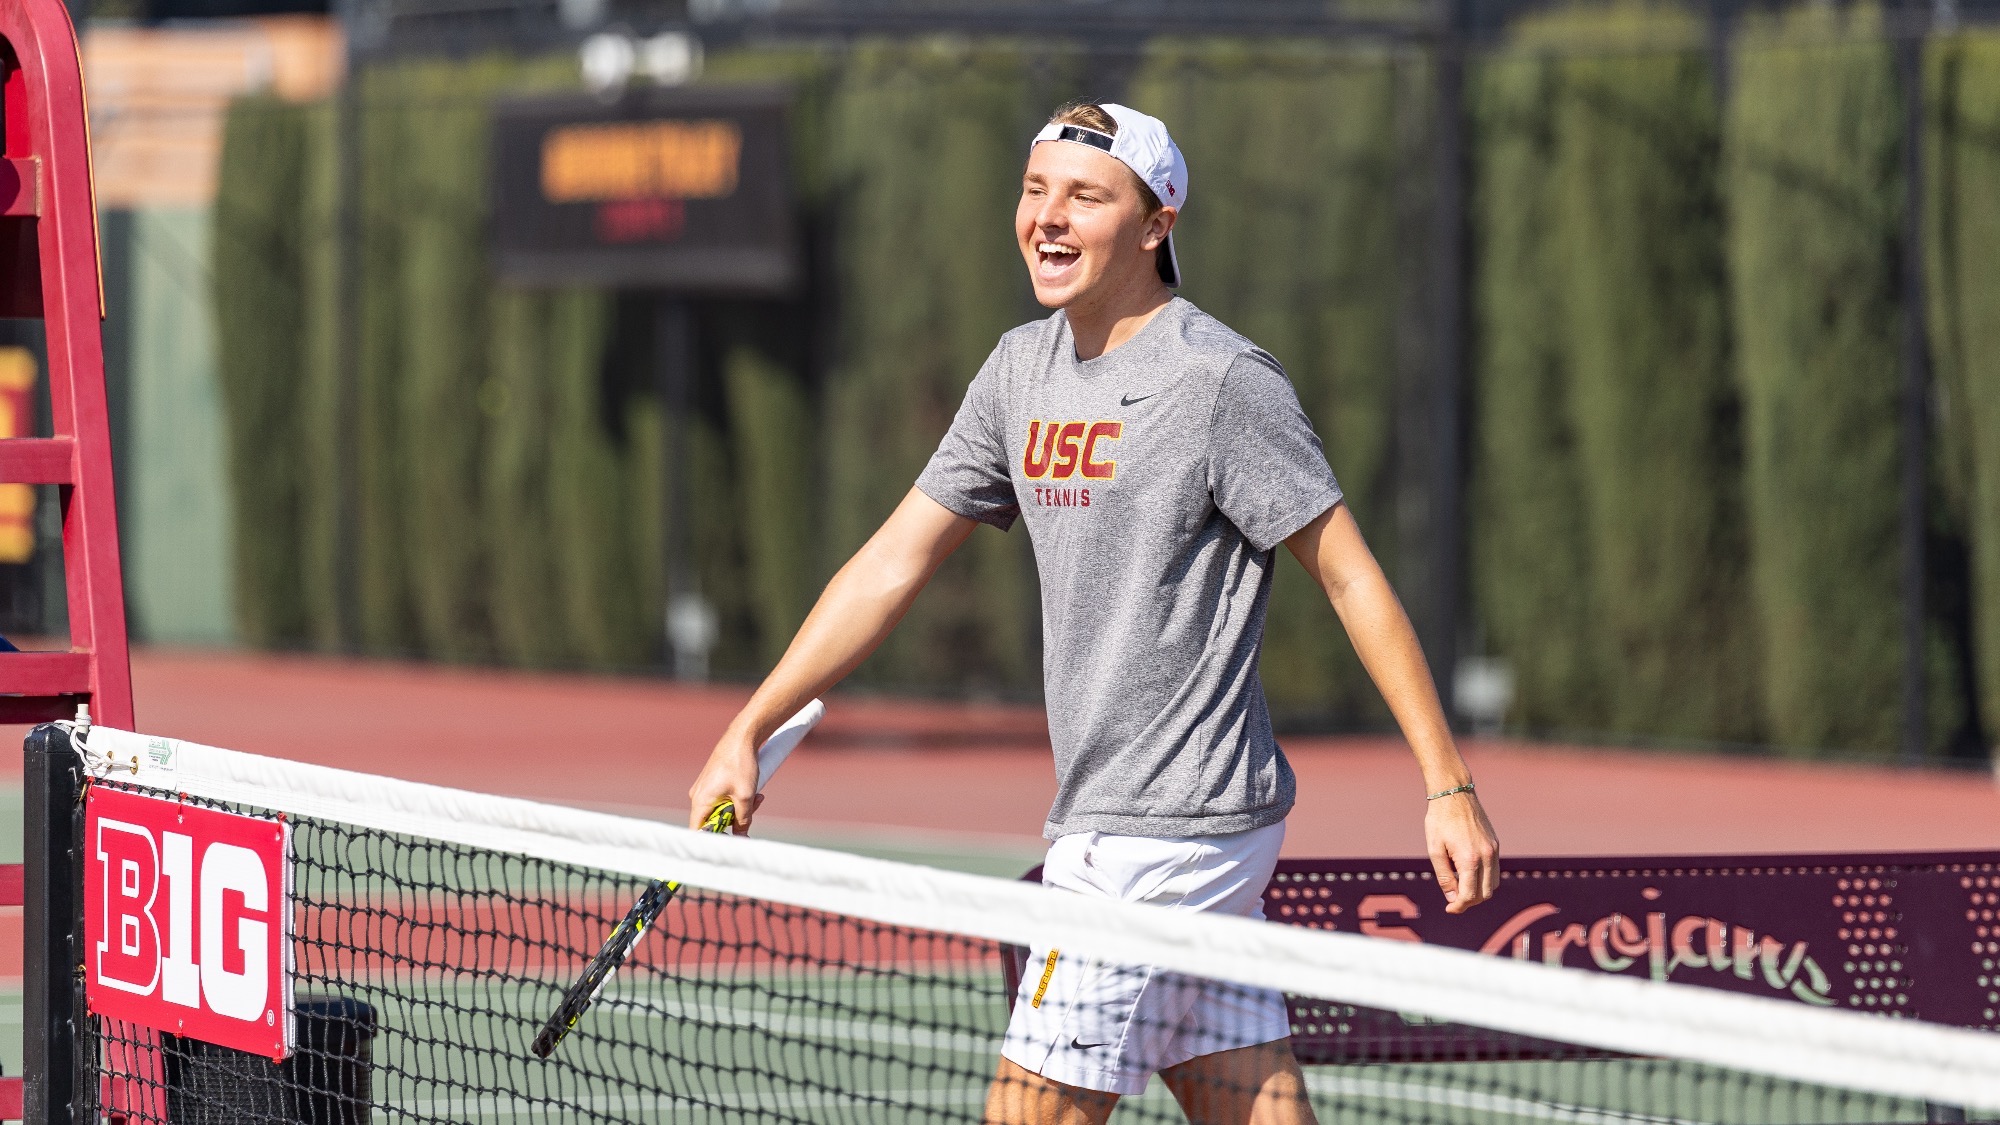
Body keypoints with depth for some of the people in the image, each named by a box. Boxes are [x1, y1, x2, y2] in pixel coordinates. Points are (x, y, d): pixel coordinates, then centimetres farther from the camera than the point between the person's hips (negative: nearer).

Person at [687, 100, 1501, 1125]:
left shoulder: (1221, 380, -12)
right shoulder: (1023, 368, 12)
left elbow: (1352, 579, -10)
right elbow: (894, 563, 16)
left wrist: (1447, 787, -12)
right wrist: (747, 733, 12)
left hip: (1165, 836, -8)